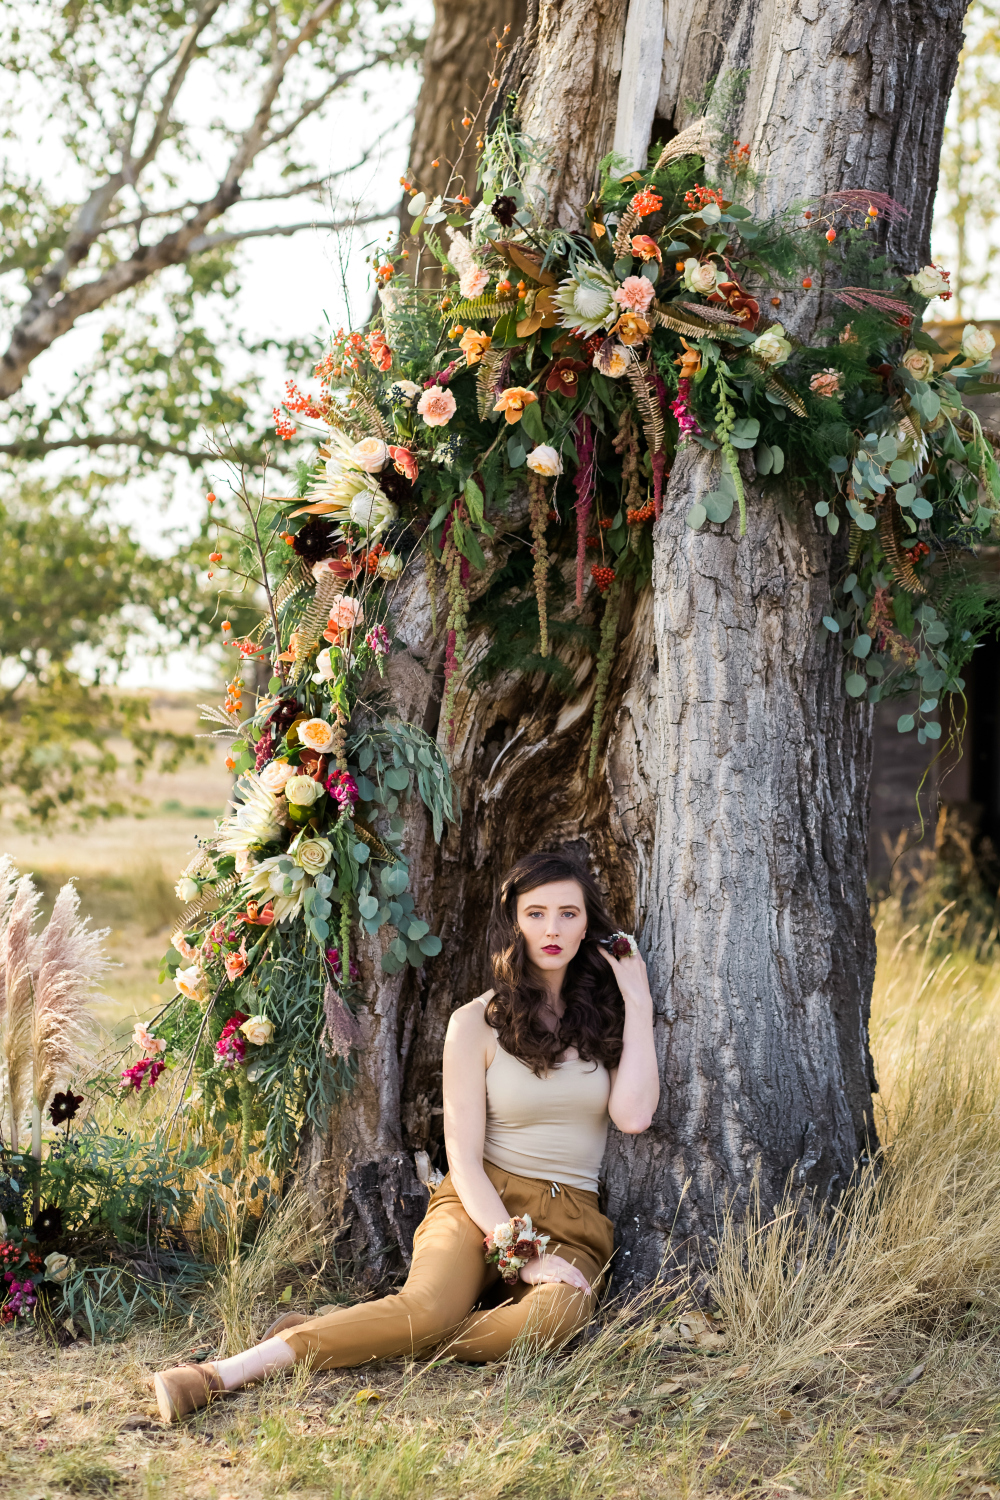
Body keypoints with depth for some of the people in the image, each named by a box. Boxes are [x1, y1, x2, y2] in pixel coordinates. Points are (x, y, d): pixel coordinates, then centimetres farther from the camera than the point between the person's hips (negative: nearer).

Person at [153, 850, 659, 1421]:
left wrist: (639, 1004, -5)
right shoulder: (478, 1022, 3)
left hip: (574, 1221, 2)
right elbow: (463, 1157, -3)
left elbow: (634, 1115, -8)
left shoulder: (607, 1015, 9)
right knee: (430, 1305, -35)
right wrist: (519, 1251, -16)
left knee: (555, 1315, -35)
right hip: (484, 1203, -1)